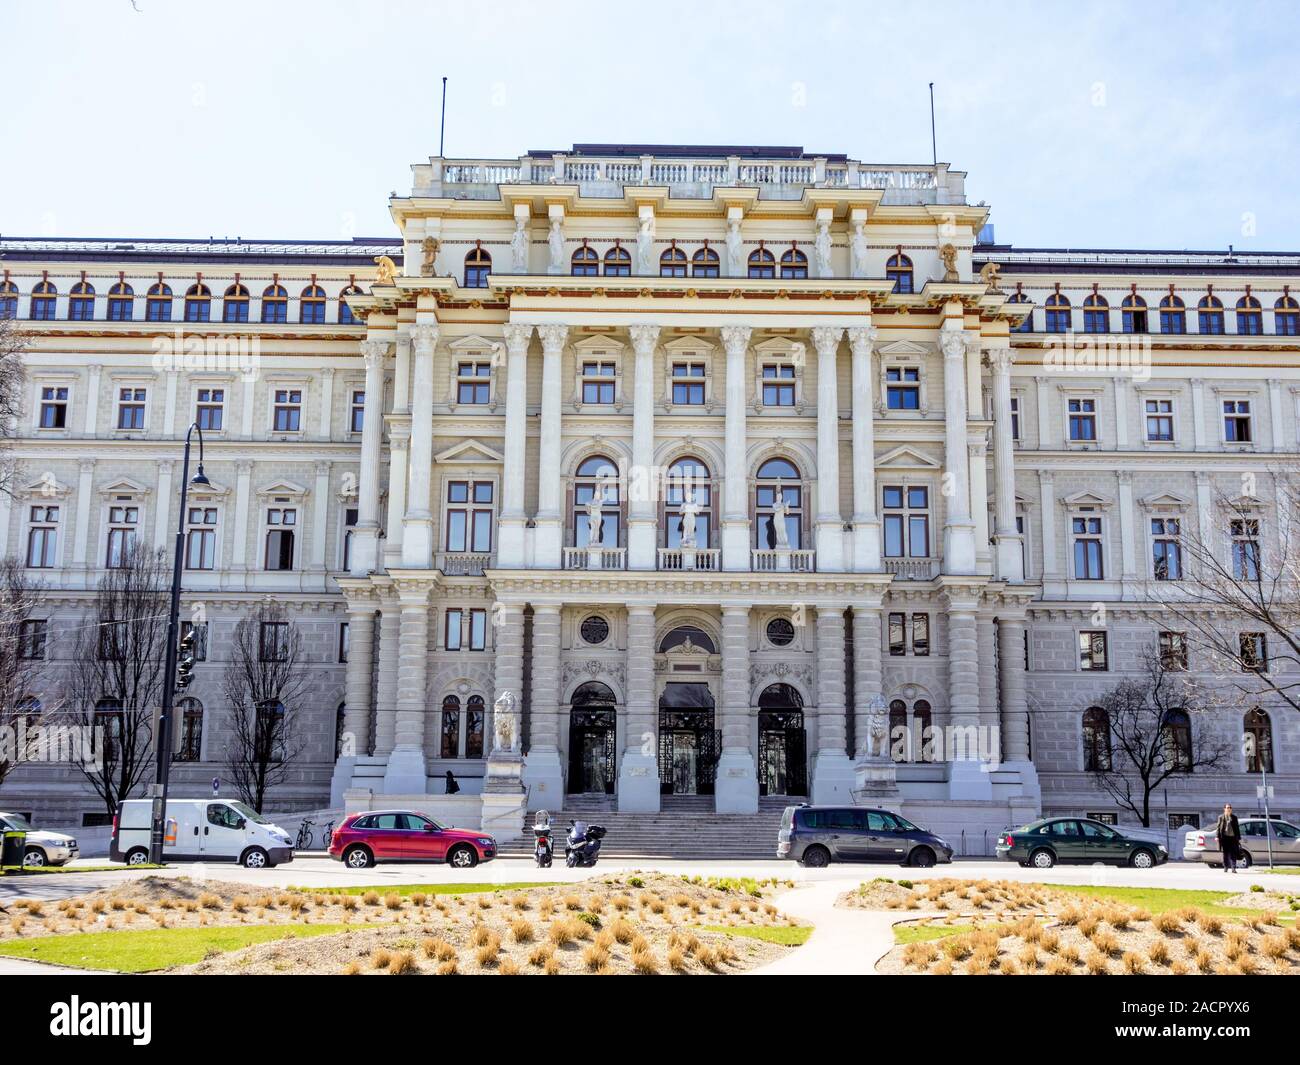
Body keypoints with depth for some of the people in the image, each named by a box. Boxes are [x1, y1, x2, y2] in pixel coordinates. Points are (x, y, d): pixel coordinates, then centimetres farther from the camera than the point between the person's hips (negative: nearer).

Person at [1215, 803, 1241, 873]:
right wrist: (1217, 836, -5)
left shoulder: (1234, 817, 10)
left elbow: (1237, 828, 12)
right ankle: (1225, 867, 12)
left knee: (1233, 853, -5)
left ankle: (1233, 868, -6)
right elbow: (1218, 827, 5)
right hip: (1224, 837, 0)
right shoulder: (1221, 817, 7)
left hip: (1232, 837, 0)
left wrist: (1239, 838, 8)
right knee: (1225, 853, 4)